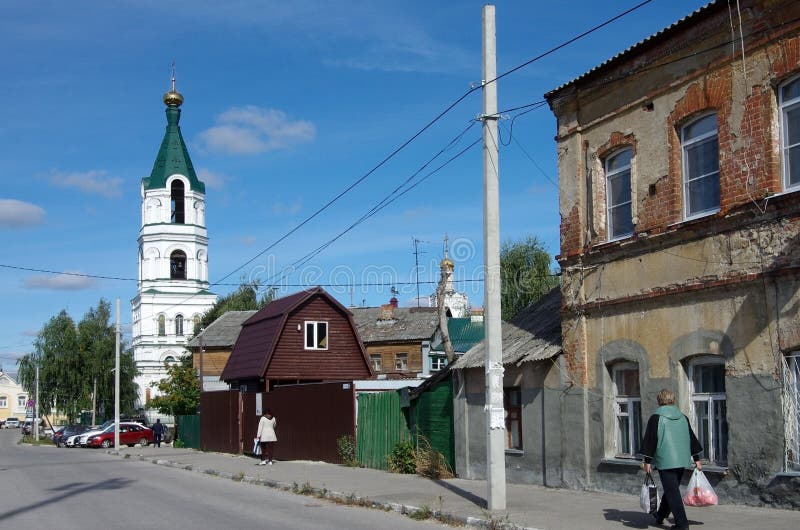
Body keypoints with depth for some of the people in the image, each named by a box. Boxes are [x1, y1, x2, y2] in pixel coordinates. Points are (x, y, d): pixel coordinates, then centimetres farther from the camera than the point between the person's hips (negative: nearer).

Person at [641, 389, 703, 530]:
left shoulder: (656, 418, -6)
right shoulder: (683, 418, 10)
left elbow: (649, 440, -8)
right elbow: (692, 438, 14)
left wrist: (647, 461, -3)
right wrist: (697, 459, 20)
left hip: (665, 461, -6)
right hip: (681, 461, 6)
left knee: (672, 491, -4)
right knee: (671, 489, 18)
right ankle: (660, 516, 34)